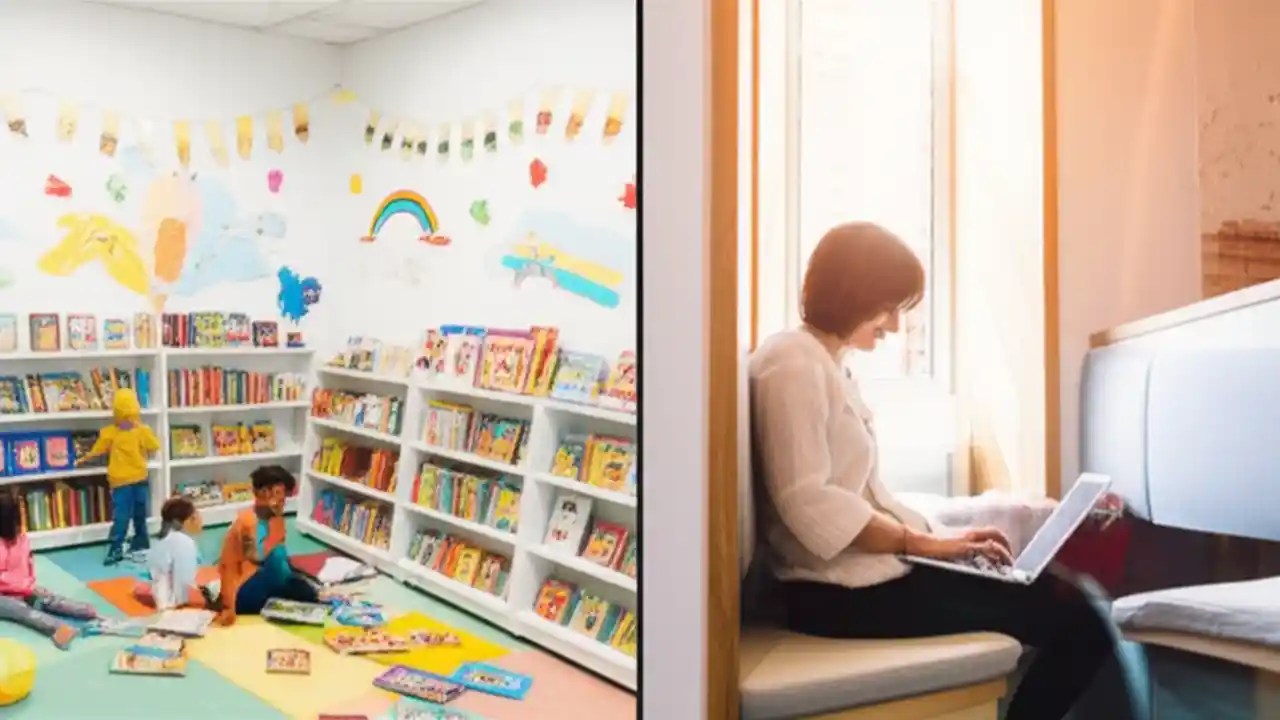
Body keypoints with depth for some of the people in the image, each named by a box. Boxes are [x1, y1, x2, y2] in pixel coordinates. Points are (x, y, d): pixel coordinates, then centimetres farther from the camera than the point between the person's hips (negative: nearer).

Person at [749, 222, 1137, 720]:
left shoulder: (829, 366, 19)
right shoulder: (793, 364, -11)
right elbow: (807, 503, -20)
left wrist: (934, 534, 4)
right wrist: (923, 541, -16)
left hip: (866, 573, 10)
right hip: (846, 591, -10)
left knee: (1067, 595, 6)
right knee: (1077, 621, -10)